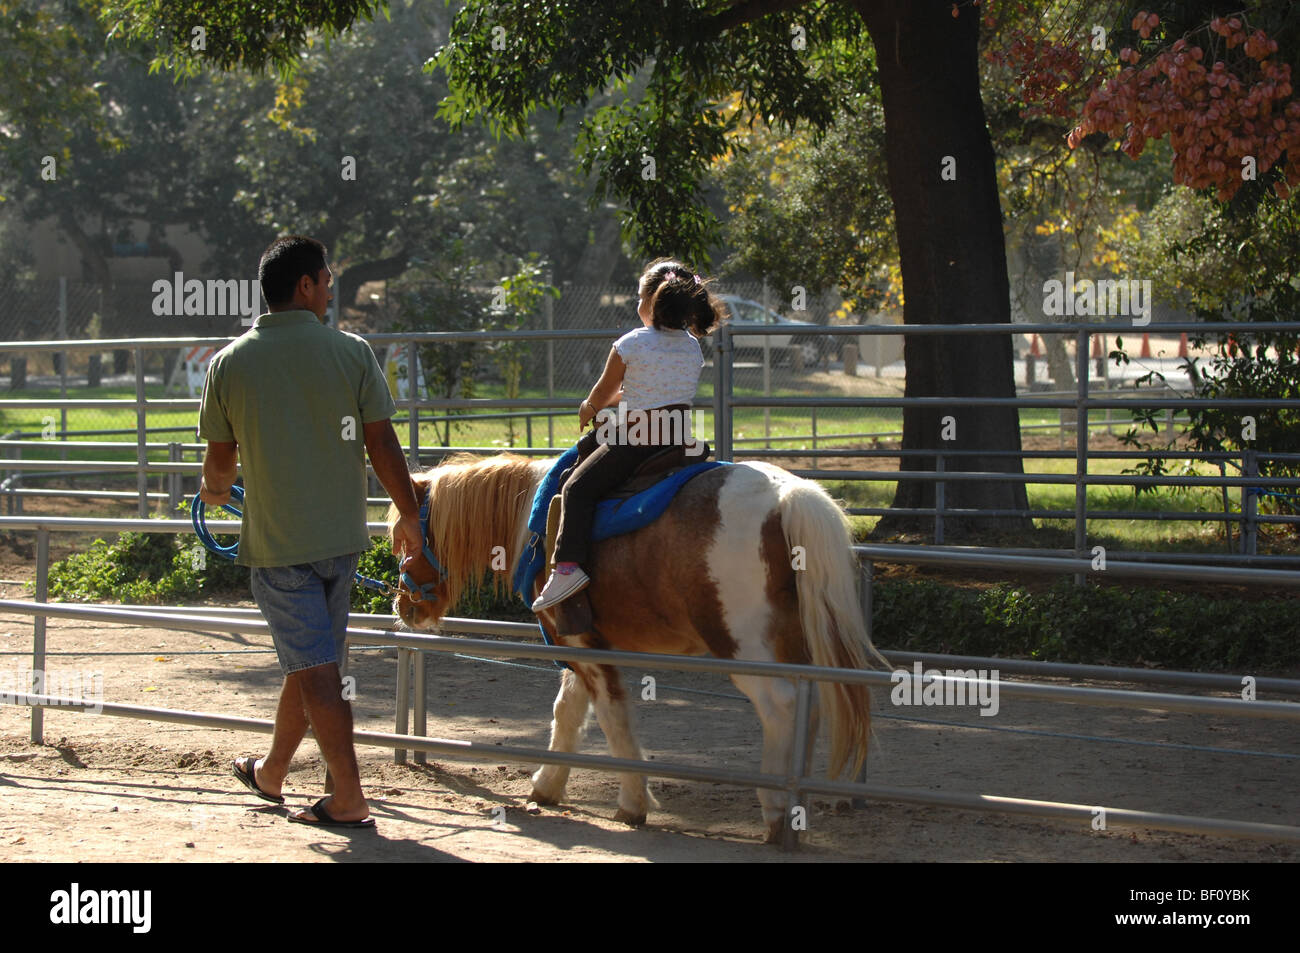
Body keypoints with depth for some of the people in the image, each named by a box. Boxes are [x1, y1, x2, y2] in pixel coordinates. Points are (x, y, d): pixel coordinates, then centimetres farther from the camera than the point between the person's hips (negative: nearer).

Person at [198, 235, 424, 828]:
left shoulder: (230, 364, -4)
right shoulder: (351, 353, -5)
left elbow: (220, 457, 5)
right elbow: (382, 444, -5)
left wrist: (214, 492, 28)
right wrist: (409, 517, 6)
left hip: (275, 542, -2)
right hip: (342, 535, 2)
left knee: (314, 670, -2)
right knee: (309, 661, 17)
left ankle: (348, 798, -5)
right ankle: (272, 773, 33)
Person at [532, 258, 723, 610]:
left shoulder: (630, 344, -11)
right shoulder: (693, 347, 7)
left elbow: (602, 394, 2)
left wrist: (589, 409, 24)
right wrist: (620, 400, 31)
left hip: (635, 442, -7)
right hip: (681, 441, 7)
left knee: (578, 488, -2)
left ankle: (569, 563, -16)